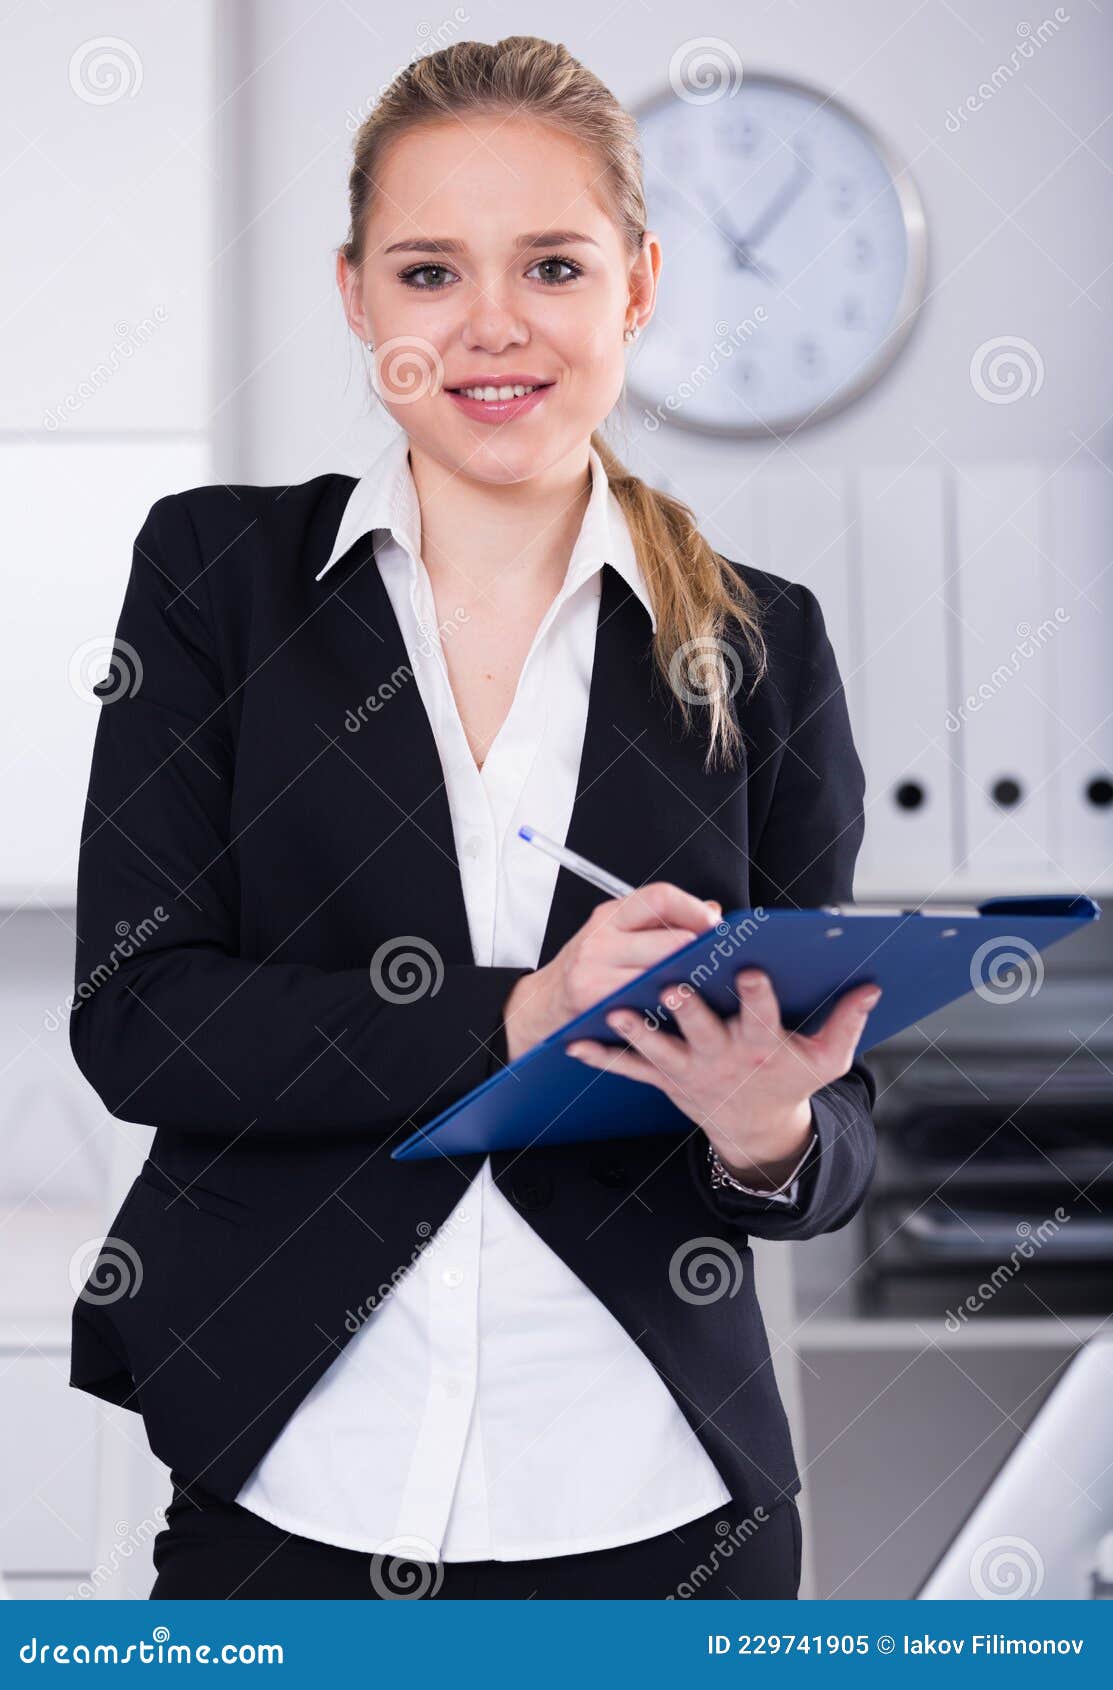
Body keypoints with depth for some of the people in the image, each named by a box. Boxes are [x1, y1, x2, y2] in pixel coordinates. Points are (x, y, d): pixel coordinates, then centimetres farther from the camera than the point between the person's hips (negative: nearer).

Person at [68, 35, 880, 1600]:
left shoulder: (764, 642, 1)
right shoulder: (215, 570, -1)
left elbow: (839, 1133, 3)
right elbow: (132, 1016, -9)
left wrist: (768, 1132, -20)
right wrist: (514, 1022, -21)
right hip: (286, 1487, -1)